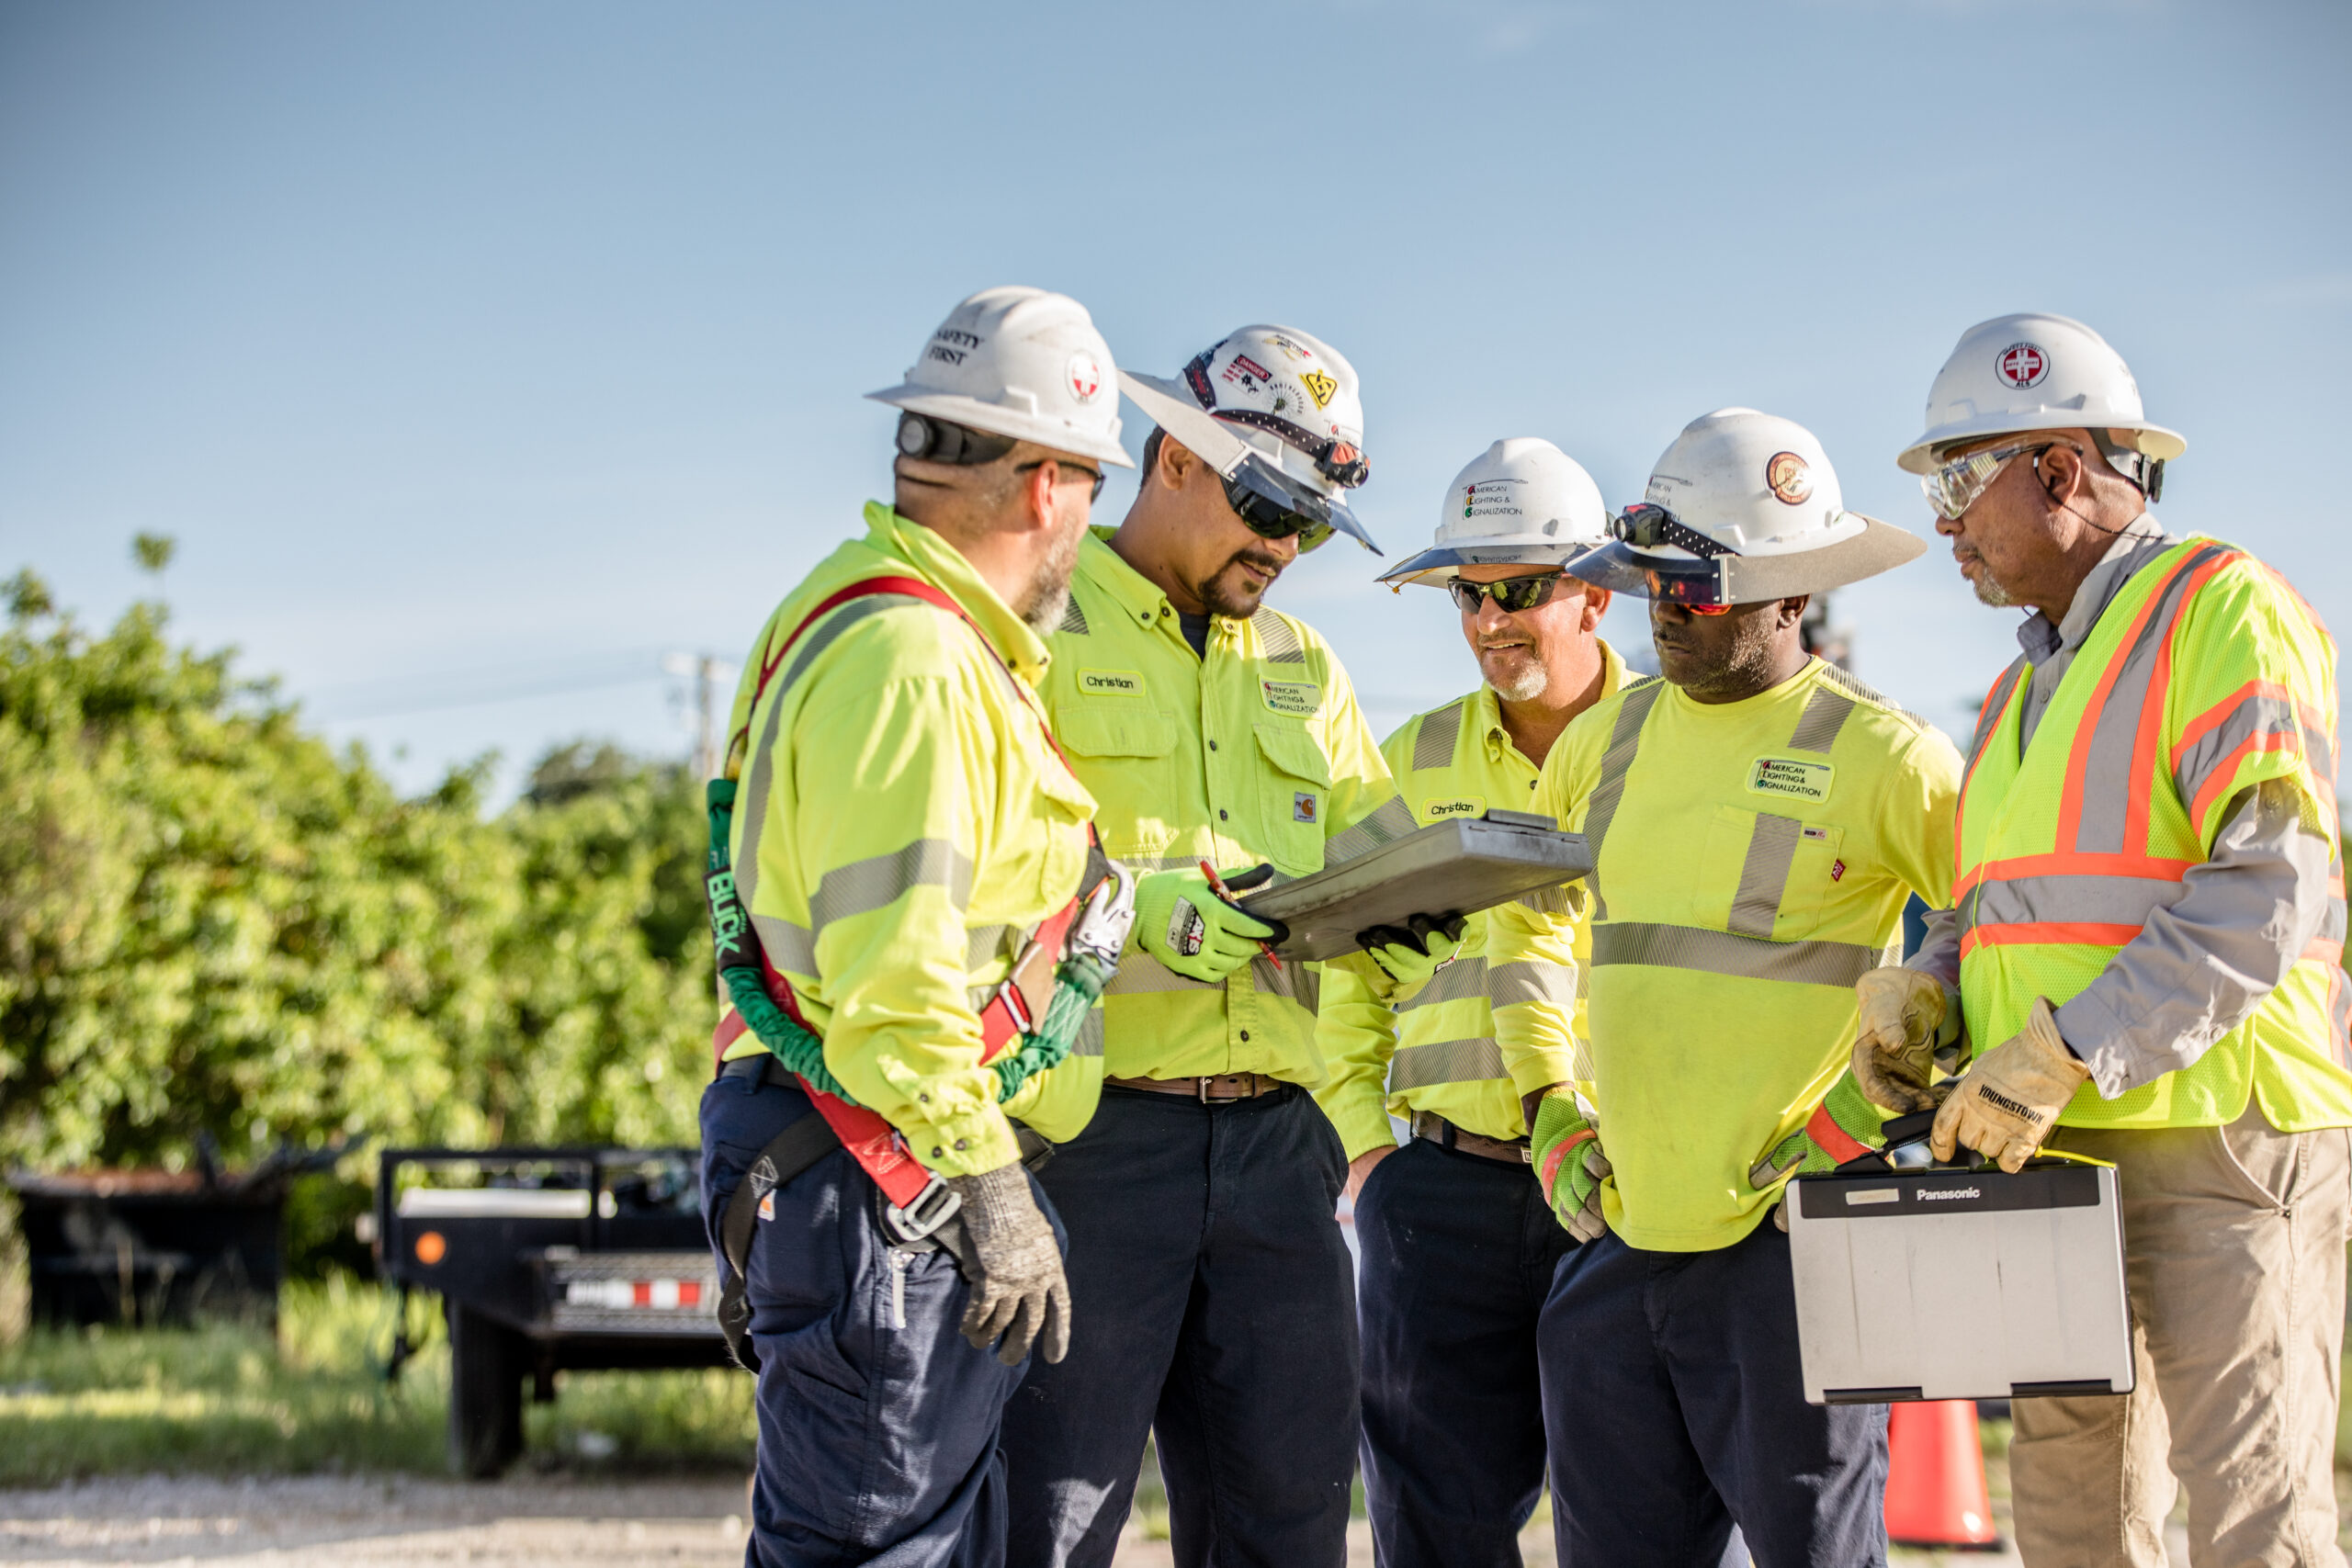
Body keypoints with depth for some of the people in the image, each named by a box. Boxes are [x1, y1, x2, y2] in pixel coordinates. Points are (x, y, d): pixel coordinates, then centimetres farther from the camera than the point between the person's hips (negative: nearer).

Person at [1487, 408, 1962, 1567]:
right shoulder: (1604, 742, 12)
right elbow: (1528, 916, 27)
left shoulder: (1877, 755, -6)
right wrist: (1549, 1107, 16)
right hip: (1619, 1236, 6)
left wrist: (1875, 1106, -9)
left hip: (1785, 1241, -6)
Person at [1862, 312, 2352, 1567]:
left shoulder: (2224, 609, -8)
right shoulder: (2028, 684, 21)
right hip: (2054, 1158, 9)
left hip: (2214, 1145, -9)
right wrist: (1925, 988, 2)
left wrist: (2066, 1052, -22)